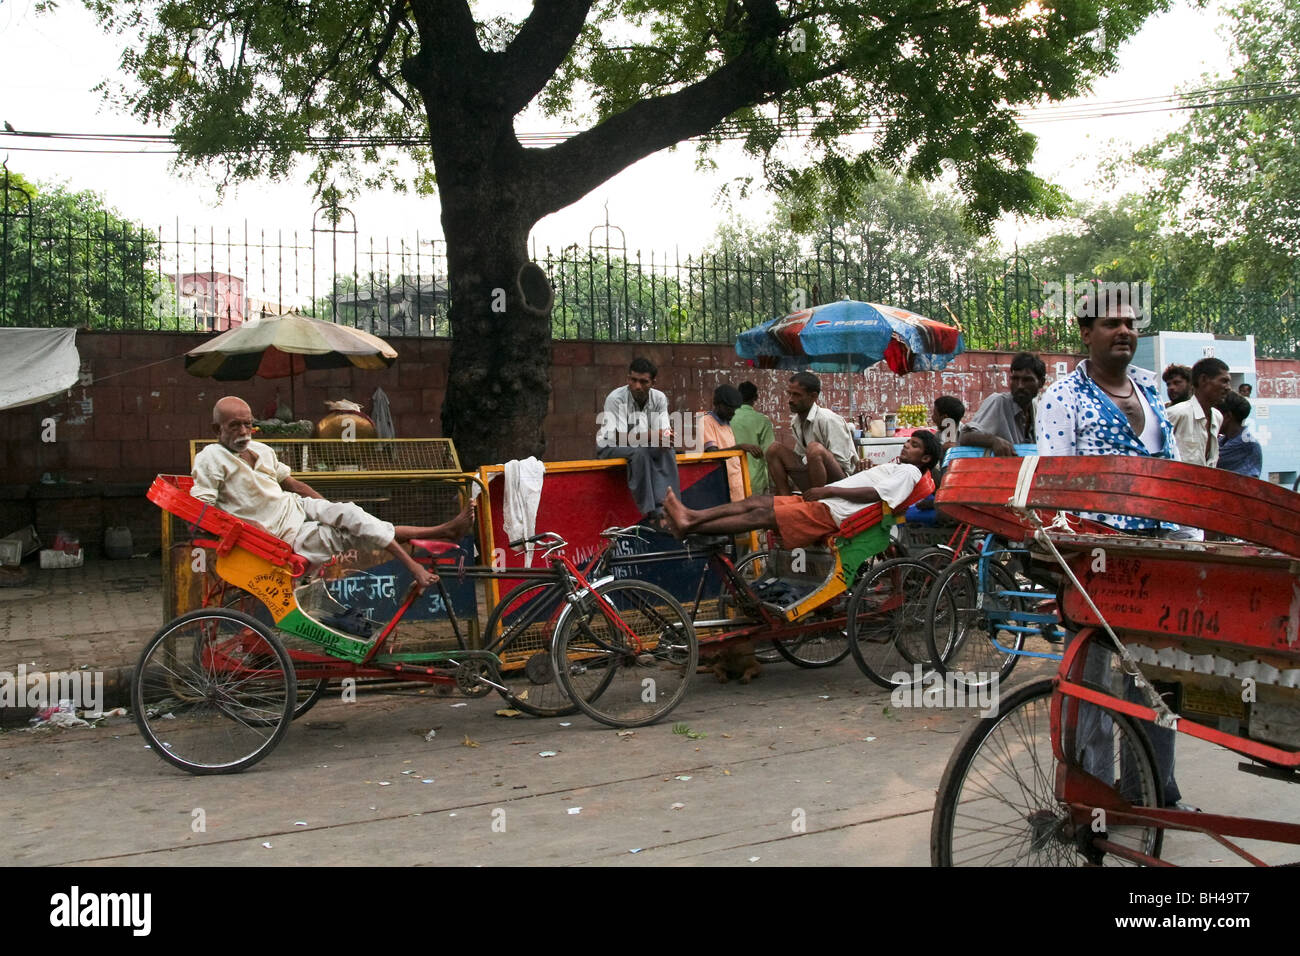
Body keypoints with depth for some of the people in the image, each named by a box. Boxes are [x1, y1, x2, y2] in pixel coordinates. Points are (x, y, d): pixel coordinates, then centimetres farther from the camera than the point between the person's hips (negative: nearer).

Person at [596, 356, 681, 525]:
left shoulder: (659, 398, -5)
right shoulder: (616, 398, -21)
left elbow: (664, 432, -10)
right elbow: (618, 437, -27)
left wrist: (664, 438, -36)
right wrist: (651, 435, -38)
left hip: (643, 447, 5)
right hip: (610, 447, -5)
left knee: (667, 451, -25)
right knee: (640, 451, -36)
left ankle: (663, 508, -36)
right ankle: (650, 513, -38)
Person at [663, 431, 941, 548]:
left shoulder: (908, 472, 0)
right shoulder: (895, 467, 30)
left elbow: (873, 493, -14)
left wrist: (829, 490, -12)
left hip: (831, 513, -9)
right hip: (820, 502, 9)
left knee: (761, 515, -18)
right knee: (756, 500, -4)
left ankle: (688, 528, -23)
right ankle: (692, 517, -12)